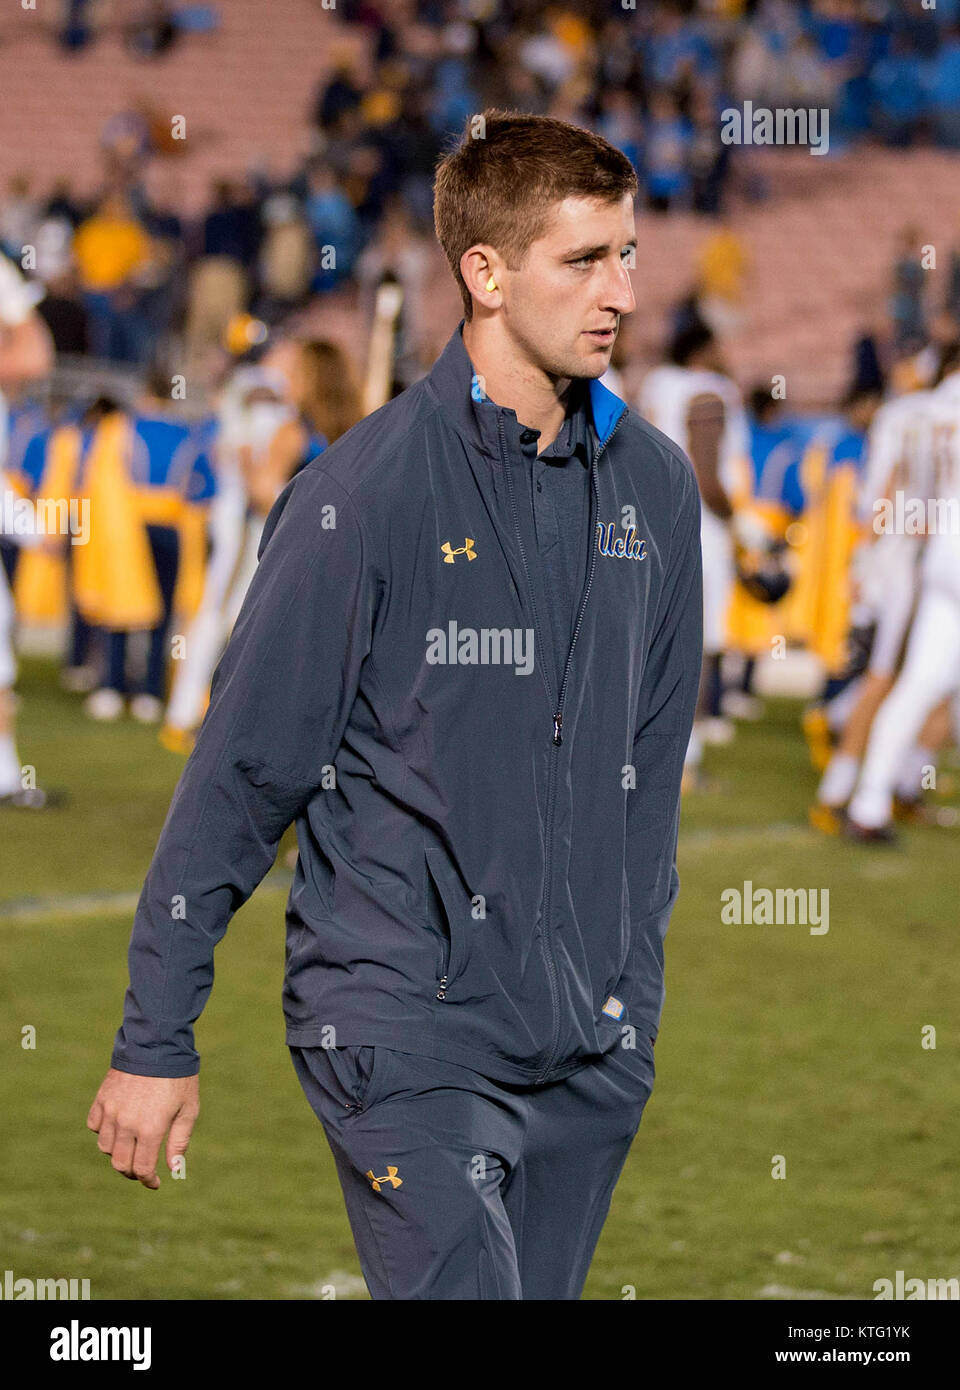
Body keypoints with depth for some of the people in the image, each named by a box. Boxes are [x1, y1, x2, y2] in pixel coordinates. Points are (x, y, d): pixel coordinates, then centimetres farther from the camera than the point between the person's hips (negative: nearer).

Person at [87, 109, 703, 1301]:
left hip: (589, 1043, 6)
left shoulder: (653, 486, 7)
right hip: (404, 1025, -6)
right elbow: (241, 769, -6)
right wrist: (154, 1043, -5)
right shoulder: (366, 493, -10)